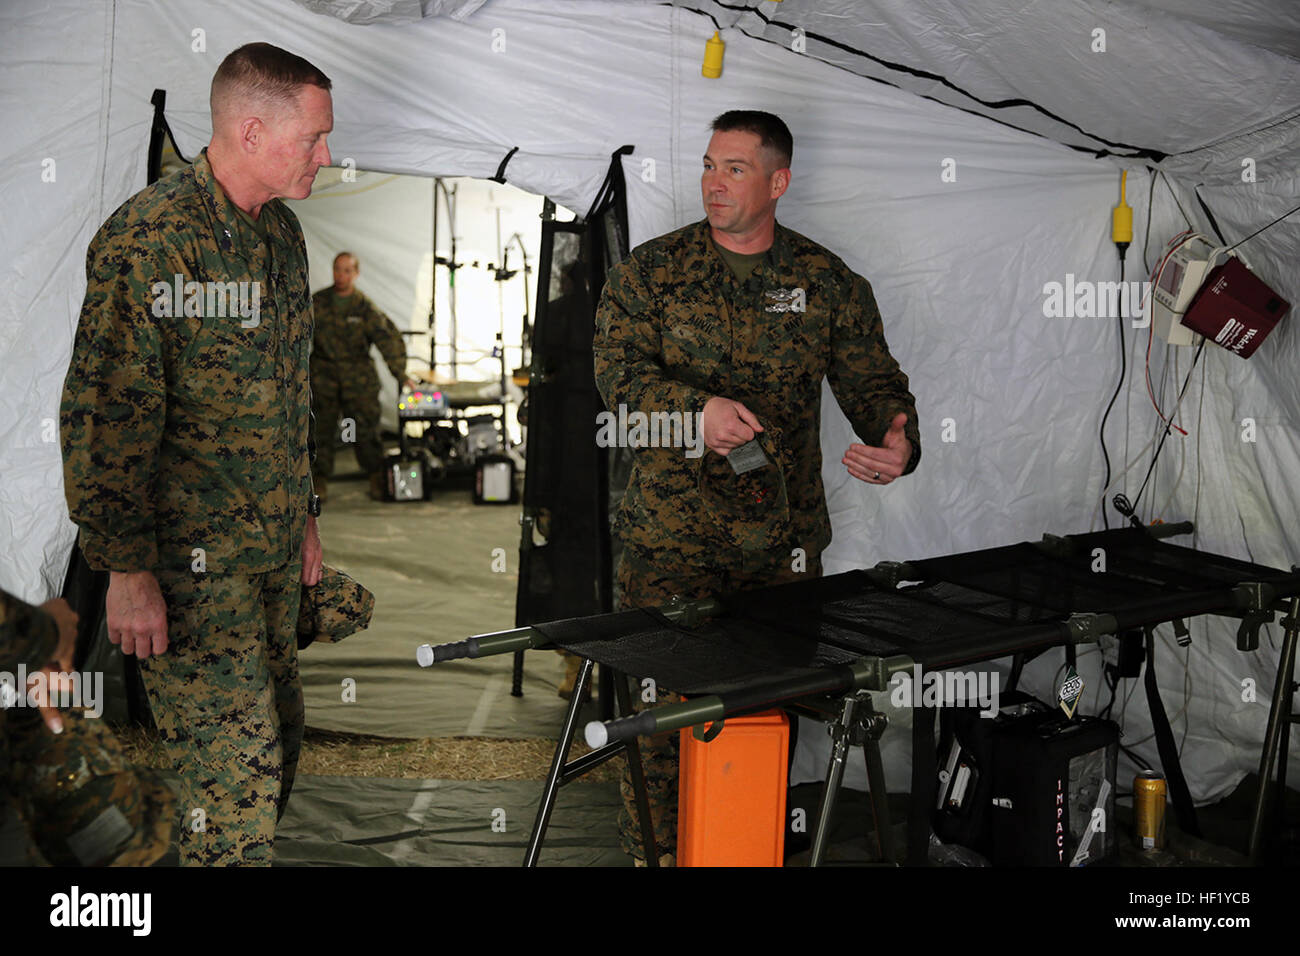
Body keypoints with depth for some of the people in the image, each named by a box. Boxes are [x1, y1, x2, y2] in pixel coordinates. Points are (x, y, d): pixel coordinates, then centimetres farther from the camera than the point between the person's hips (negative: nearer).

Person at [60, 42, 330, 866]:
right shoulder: (150, 241, -17)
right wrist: (127, 569, -19)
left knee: (278, 742, 15)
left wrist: (303, 511, 22)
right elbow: (105, 415, -19)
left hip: (273, 550, 8)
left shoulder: (279, 231, 11)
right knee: (236, 765, -5)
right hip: (190, 562, -8)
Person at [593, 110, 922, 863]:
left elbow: (874, 384, 5)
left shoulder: (830, 284, 6)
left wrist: (898, 444, -17)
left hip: (784, 539, 2)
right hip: (673, 535, -1)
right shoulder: (652, 270, 3)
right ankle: (652, 849, 13)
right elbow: (620, 370, -7)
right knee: (662, 699, -3)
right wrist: (698, 407, -25)